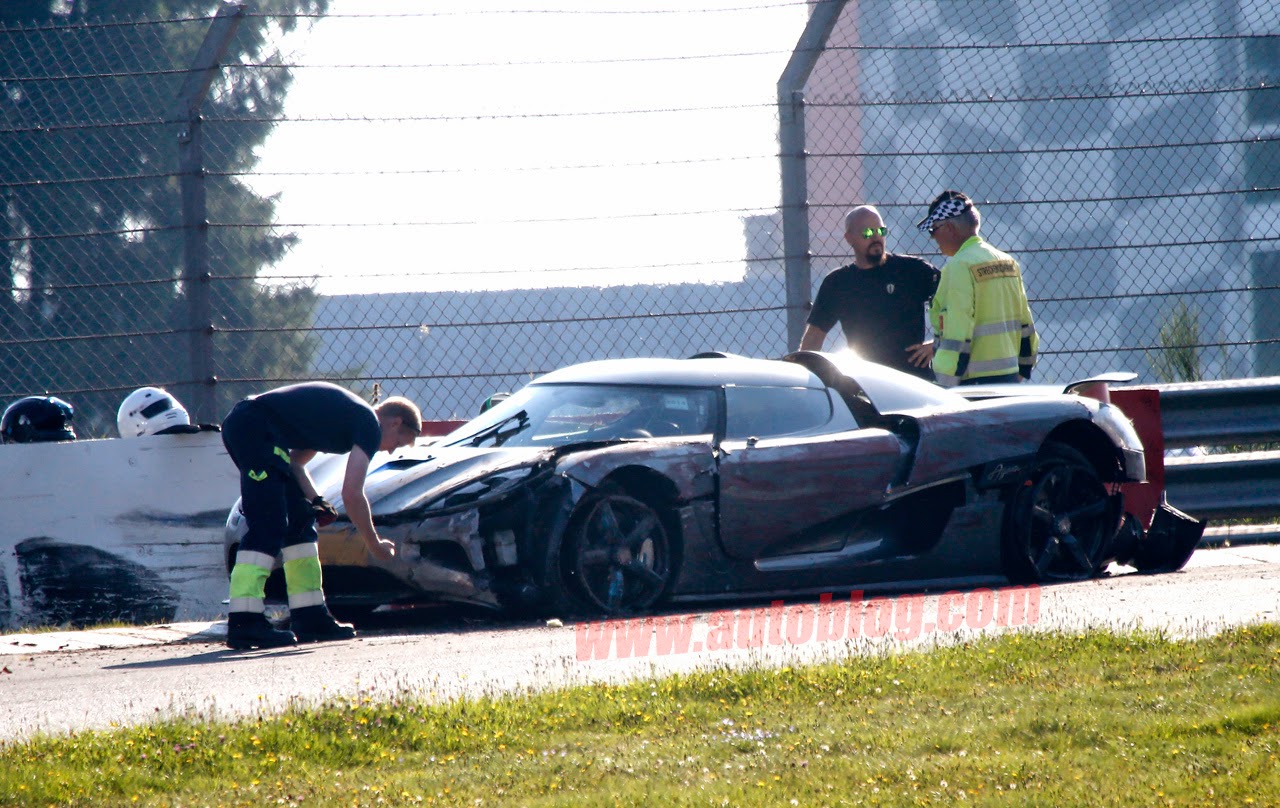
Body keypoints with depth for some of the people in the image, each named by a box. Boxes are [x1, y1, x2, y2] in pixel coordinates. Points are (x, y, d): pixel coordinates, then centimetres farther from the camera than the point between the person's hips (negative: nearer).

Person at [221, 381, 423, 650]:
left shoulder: (348, 414, 25)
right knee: (269, 527, -15)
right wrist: (375, 545, 1)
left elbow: (295, 461, 27)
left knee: (300, 521, 14)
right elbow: (352, 494, -10)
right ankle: (244, 623, -23)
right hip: (254, 426, -10)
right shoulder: (370, 425, -4)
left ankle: (309, 618, 16)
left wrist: (314, 500, 12)